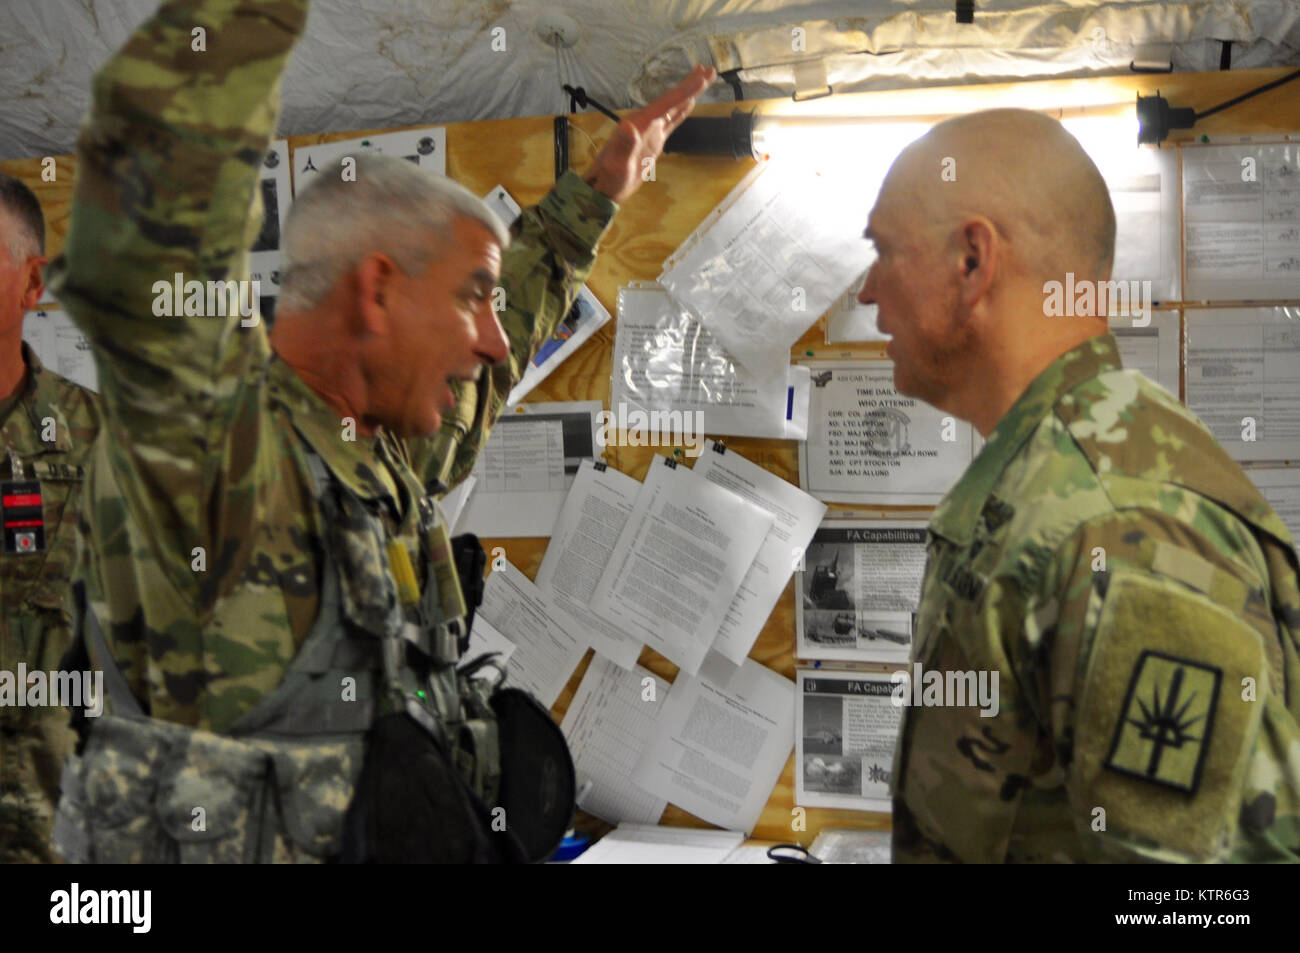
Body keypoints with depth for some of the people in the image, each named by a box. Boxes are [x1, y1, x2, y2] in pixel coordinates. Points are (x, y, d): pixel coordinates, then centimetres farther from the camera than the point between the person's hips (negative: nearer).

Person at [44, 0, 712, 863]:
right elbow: (159, 213, -34)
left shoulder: (391, 457, 7)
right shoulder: (210, 442, -17)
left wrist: (599, 191, 31)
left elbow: (498, 353, 26)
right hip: (216, 846, -7)